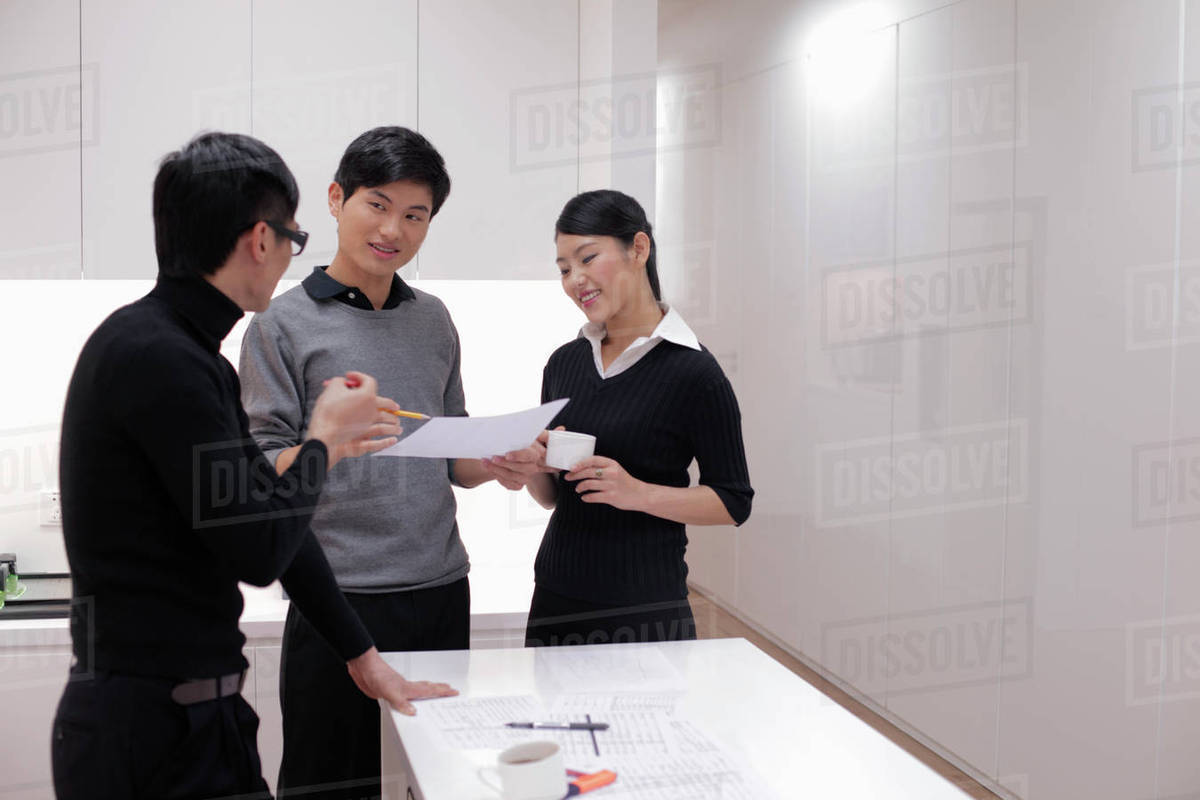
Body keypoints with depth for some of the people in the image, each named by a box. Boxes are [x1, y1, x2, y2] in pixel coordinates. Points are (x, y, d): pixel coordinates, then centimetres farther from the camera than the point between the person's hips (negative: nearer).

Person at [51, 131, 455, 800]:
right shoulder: (157, 357, -20)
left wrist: (363, 656, 20)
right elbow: (259, 550, -21)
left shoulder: (188, 353, 12)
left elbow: (263, 513, 16)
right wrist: (324, 442, -2)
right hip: (154, 728, -9)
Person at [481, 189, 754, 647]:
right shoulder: (564, 362, 7)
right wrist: (529, 474, -7)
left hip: (642, 613, -5)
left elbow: (734, 502, -8)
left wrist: (638, 493, -21)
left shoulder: (692, 371, -11)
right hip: (555, 600, 5)